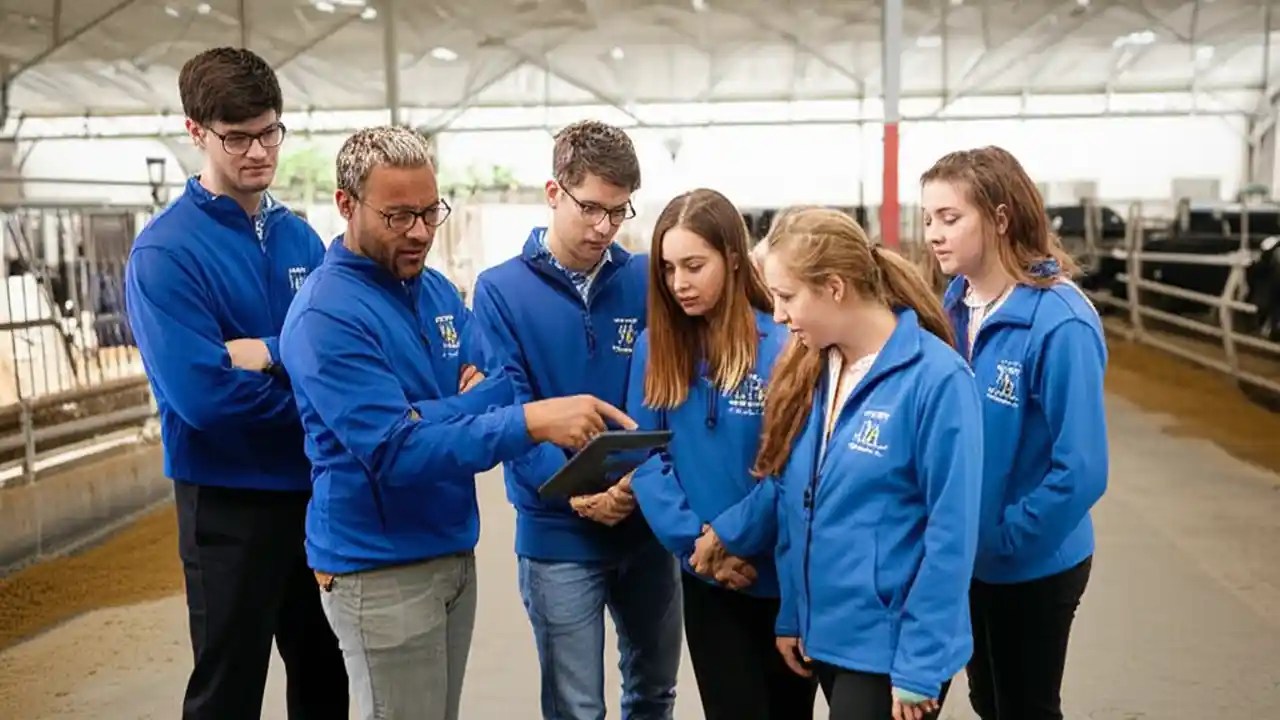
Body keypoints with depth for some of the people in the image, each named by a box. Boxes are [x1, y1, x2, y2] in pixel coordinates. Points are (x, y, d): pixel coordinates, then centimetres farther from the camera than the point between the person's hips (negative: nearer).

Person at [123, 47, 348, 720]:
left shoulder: (301, 236, 6)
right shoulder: (165, 252, -14)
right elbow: (204, 395, -24)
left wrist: (273, 354, -19)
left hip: (318, 490, 6)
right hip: (231, 503, -6)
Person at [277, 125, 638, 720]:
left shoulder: (437, 289, 6)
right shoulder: (326, 315, -18)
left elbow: (504, 388, 2)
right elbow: (393, 452, -27)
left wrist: (424, 416, -18)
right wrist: (529, 423, -36)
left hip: (455, 550, 7)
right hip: (380, 568, -7)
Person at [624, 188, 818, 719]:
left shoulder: (783, 346, -15)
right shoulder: (654, 348, -1)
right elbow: (645, 458, -3)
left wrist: (727, 536, -17)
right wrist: (696, 544, -13)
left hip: (784, 572, -2)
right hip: (705, 580, 3)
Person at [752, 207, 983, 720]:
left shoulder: (935, 378, -18)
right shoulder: (808, 369, 2)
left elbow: (950, 535, -17)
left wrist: (920, 667, -15)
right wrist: (791, 616, 9)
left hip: (890, 649, -6)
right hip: (824, 634, 6)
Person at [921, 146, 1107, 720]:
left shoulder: (1058, 323, -25)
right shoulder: (956, 306, -3)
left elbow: (1081, 470, -25)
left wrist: (1004, 539, -16)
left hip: (1033, 565, -6)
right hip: (969, 555, 6)